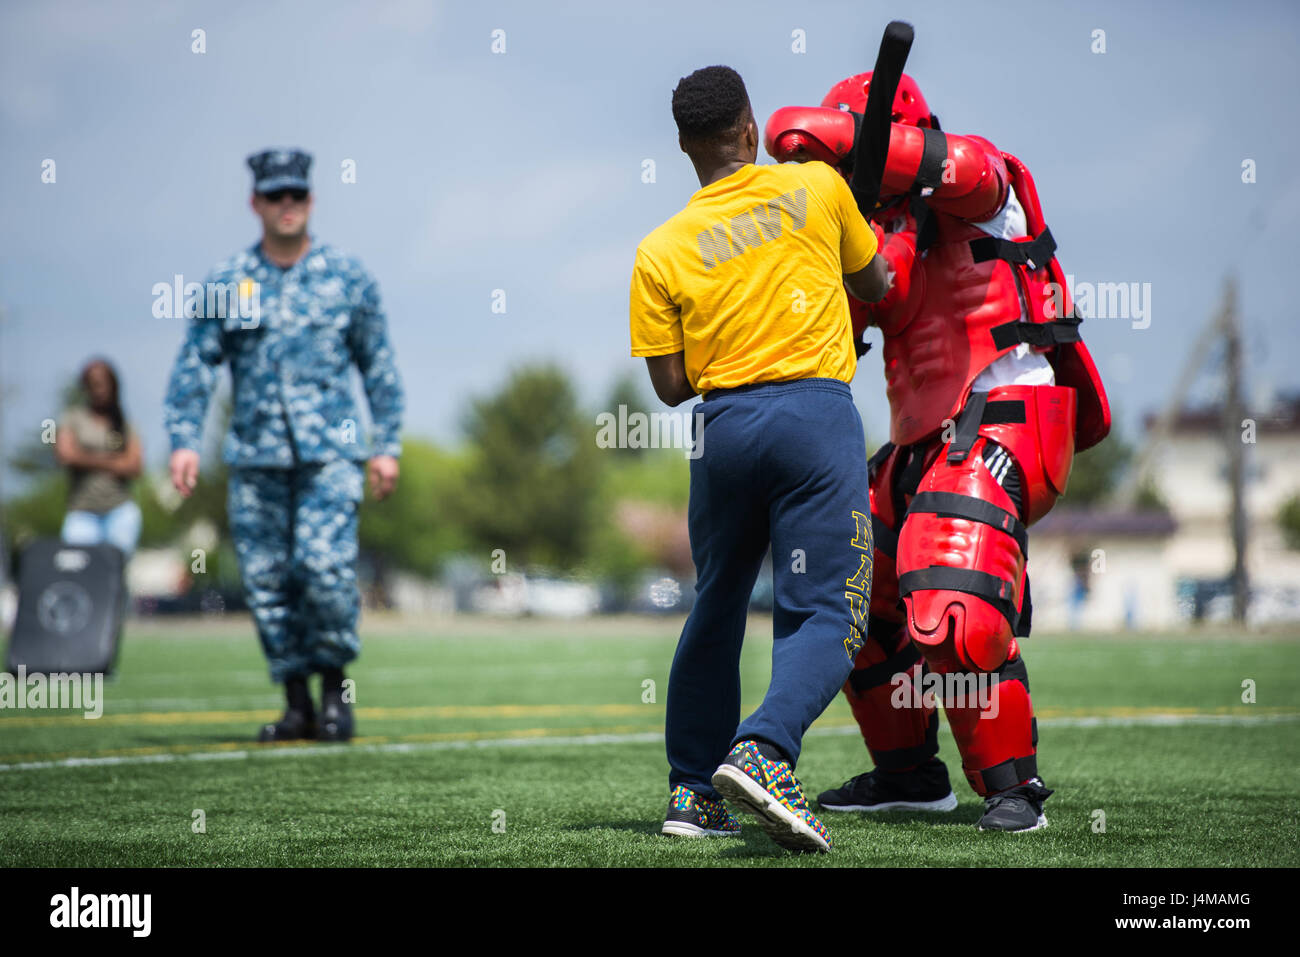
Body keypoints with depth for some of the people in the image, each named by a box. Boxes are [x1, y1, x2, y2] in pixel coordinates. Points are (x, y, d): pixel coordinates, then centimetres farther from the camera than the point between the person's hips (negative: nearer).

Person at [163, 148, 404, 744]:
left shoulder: (347, 277, 7)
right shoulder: (226, 283, 7)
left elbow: (379, 367, 10)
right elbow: (194, 365, 5)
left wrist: (386, 446, 5)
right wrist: (184, 439, -8)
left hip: (330, 451, -2)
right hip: (255, 457, 2)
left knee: (325, 567, -16)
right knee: (265, 580, 1)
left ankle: (336, 686, 3)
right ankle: (297, 704, 13)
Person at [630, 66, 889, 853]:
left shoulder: (661, 251, 7)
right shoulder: (817, 187, 6)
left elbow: (671, 386, 4)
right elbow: (876, 286, 20)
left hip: (723, 427, 3)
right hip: (817, 411, -3)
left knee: (717, 611, 18)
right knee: (827, 613, -4)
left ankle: (694, 793, 23)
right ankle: (762, 751, -27)